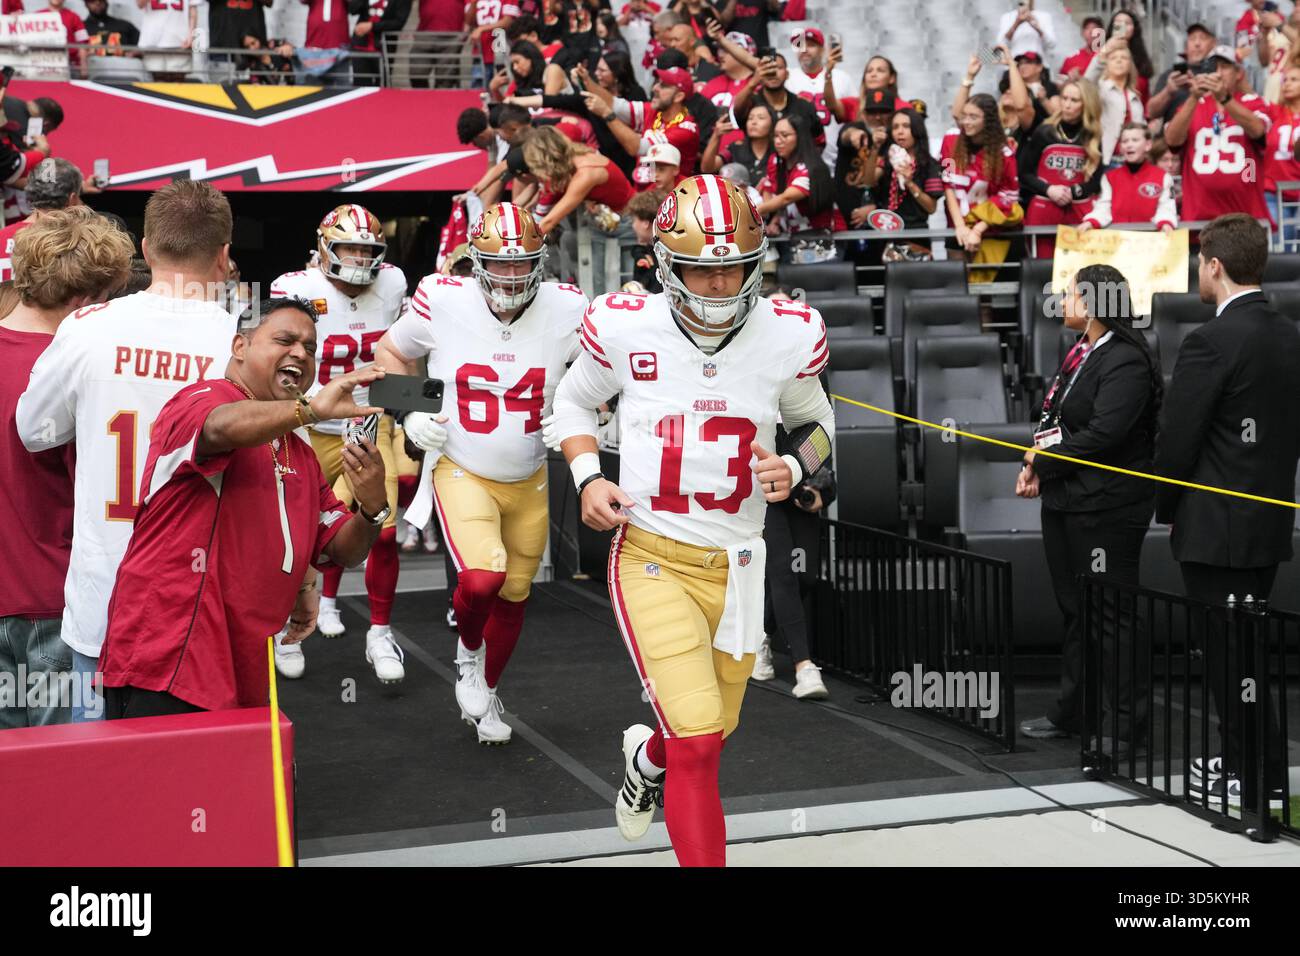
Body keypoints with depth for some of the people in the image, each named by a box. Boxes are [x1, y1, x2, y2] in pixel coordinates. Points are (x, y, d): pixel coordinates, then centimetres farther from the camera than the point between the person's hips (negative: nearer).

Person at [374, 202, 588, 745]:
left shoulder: (564, 310, -12)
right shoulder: (443, 302, -14)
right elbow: (389, 352, 4)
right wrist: (409, 415, -8)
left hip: (529, 481, 3)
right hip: (462, 473, -3)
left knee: (513, 596, 15)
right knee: (481, 579, -25)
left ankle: (485, 691, 41)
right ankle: (469, 650, 10)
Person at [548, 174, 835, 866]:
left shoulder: (787, 336, -6)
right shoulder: (627, 329, -11)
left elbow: (815, 424, 14)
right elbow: (573, 402, 10)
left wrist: (794, 467, -8)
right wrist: (587, 478, -7)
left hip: (737, 566, 4)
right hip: (653, 558, -3)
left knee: (709, 734, 19)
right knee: (697, 748, -15)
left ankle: (645, 756, 54)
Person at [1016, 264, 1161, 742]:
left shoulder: (1125, 361, -17)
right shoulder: (1080, 353, 13)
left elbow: (1102, 434, -24)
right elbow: (1053, 419, 16)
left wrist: (1043, 463, -13)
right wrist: (1036, 463, -1)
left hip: (1106, 509, -10)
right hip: (1065, 501, 10)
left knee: (1109, 614, -3)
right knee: (1074, 609, 17)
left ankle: (1126, 720, 7)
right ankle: (1073, 711, 28)